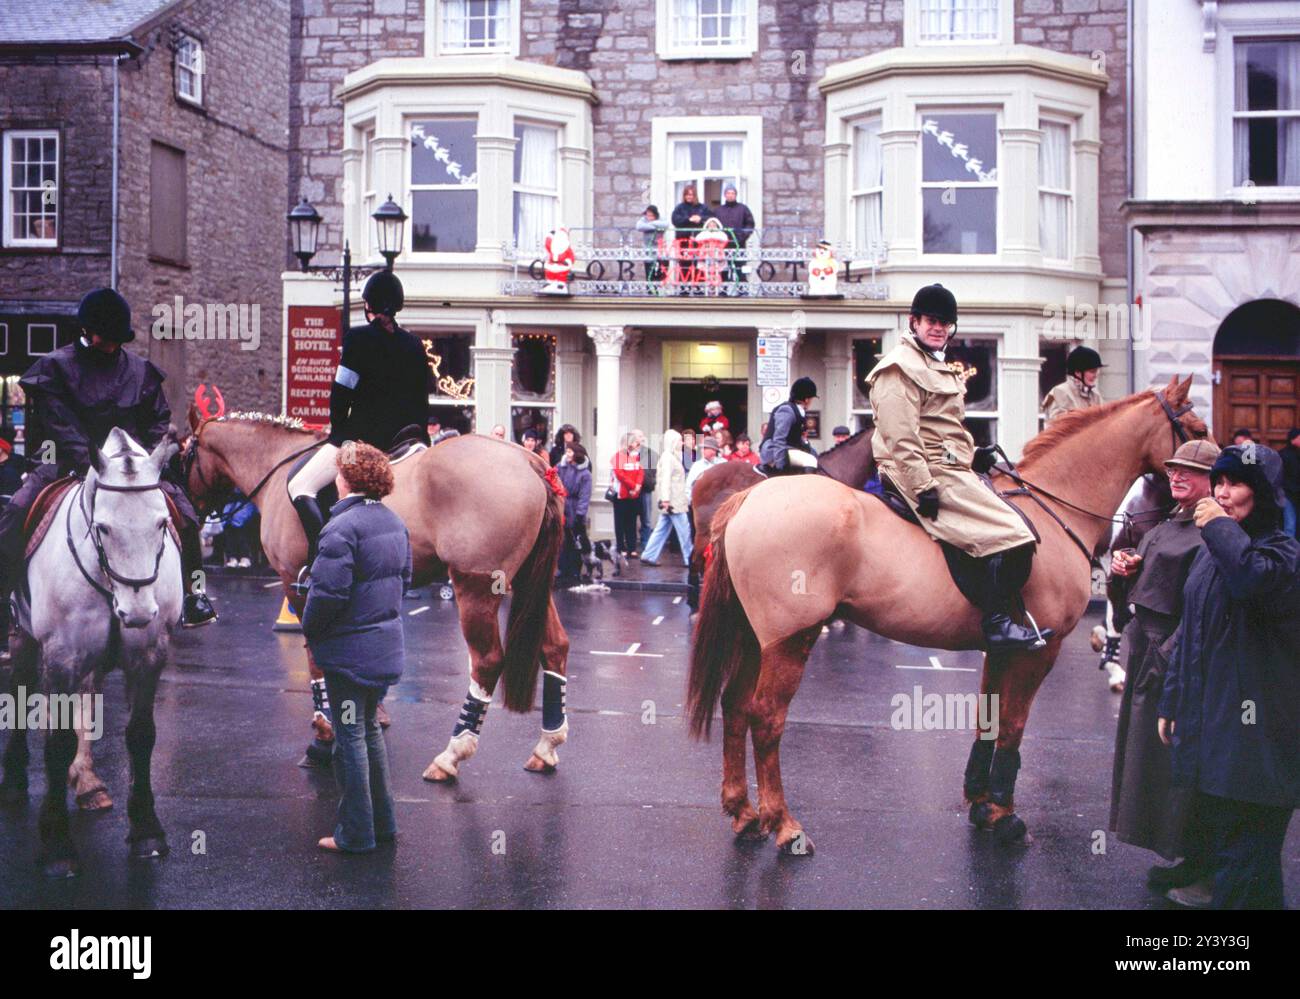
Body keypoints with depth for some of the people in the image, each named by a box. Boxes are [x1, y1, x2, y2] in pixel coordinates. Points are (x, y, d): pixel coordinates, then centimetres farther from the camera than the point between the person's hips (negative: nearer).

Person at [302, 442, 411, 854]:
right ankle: (383, 822, 28)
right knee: (370, 728, 21)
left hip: (348, 650, -8)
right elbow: (404, 577, 14)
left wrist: (309, 631, -9)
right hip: (387, 645, 8)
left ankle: (356, 833, 12)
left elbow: (327, 591, -24)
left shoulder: (342, 527, -20)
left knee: (350, 736, 3)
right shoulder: (395, 522, 6)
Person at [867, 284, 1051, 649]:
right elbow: (901, 439, -19)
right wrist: (923, 488, -24)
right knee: (1010, 534, -18)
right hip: (932, 475, -11)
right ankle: (998, 624, -16)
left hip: (948, 470, 11)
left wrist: (973, 453, 15)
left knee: (1015, 527, 17)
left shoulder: (936, 366, 23)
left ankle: (1001, 619, 18)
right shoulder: (901, 367, -11)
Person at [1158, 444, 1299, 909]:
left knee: (1245, 849, -5)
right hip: (1204, 726, 8)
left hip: (1255, 732, -8)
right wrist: (1171, 703, 20)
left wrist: (1220, 526, -22)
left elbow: (1253, 578, -37)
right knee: (1217, 832, 18)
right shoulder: (1210, 552, 15)